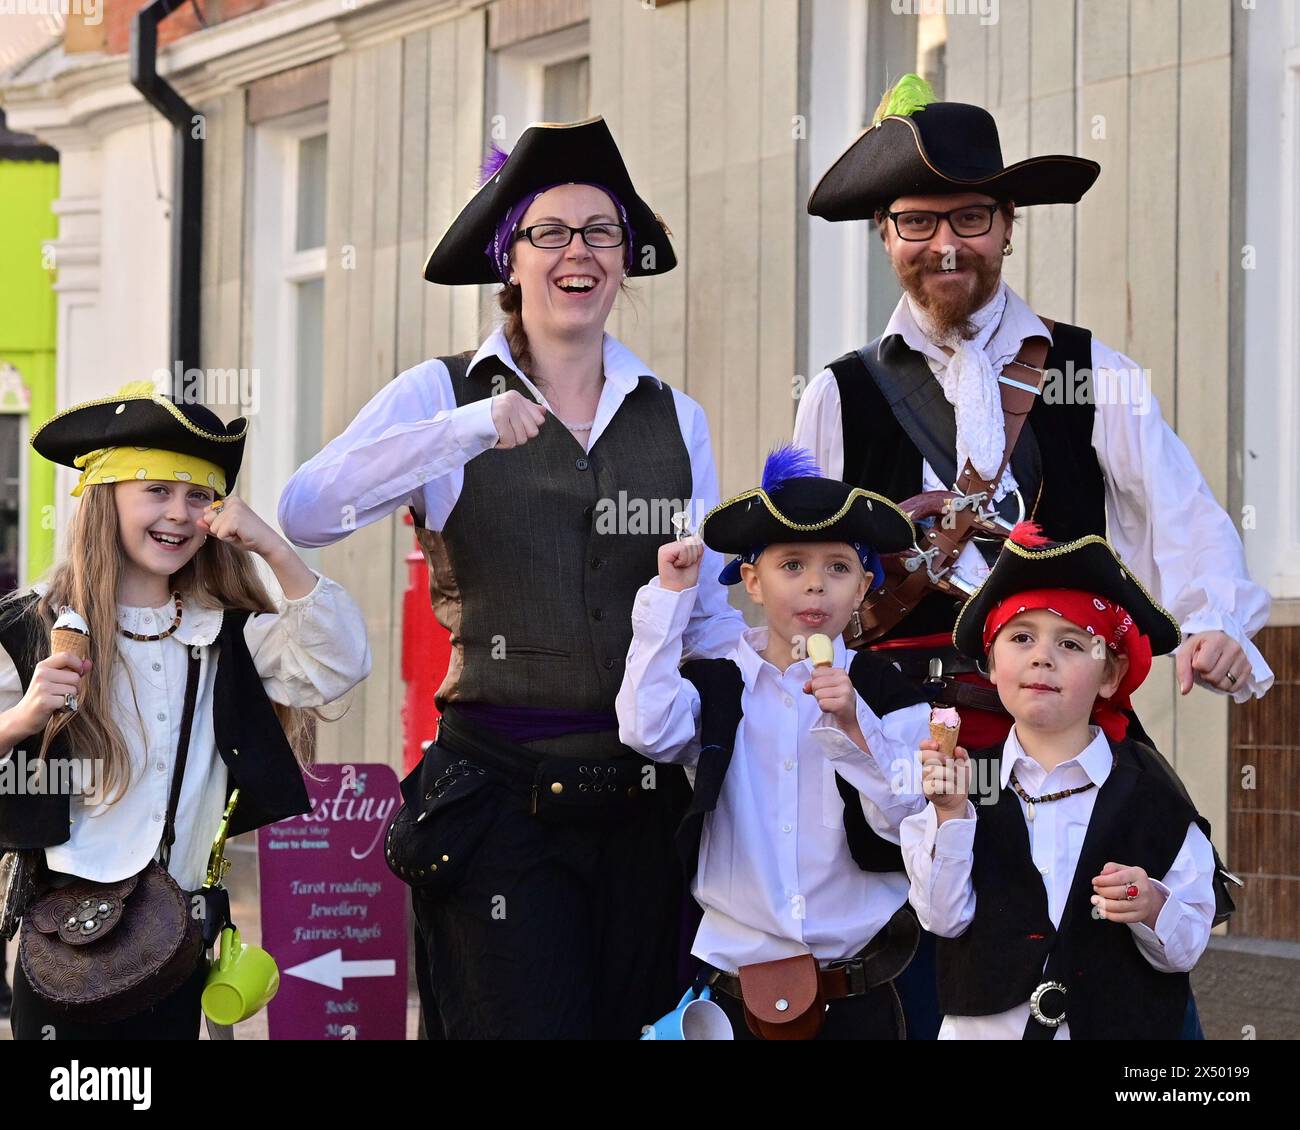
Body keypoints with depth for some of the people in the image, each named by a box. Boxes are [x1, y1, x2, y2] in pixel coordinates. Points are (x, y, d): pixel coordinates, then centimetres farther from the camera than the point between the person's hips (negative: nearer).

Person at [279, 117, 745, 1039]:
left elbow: (711, 616, 14)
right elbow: (307, 512, -16)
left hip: (640, 791, 4)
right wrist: (464, 432, -27)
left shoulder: (676, 420, 11)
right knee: (523, 1024, -7)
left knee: (633, 1023, 10)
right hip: (499, 787, -4)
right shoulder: (445, 393, 0)